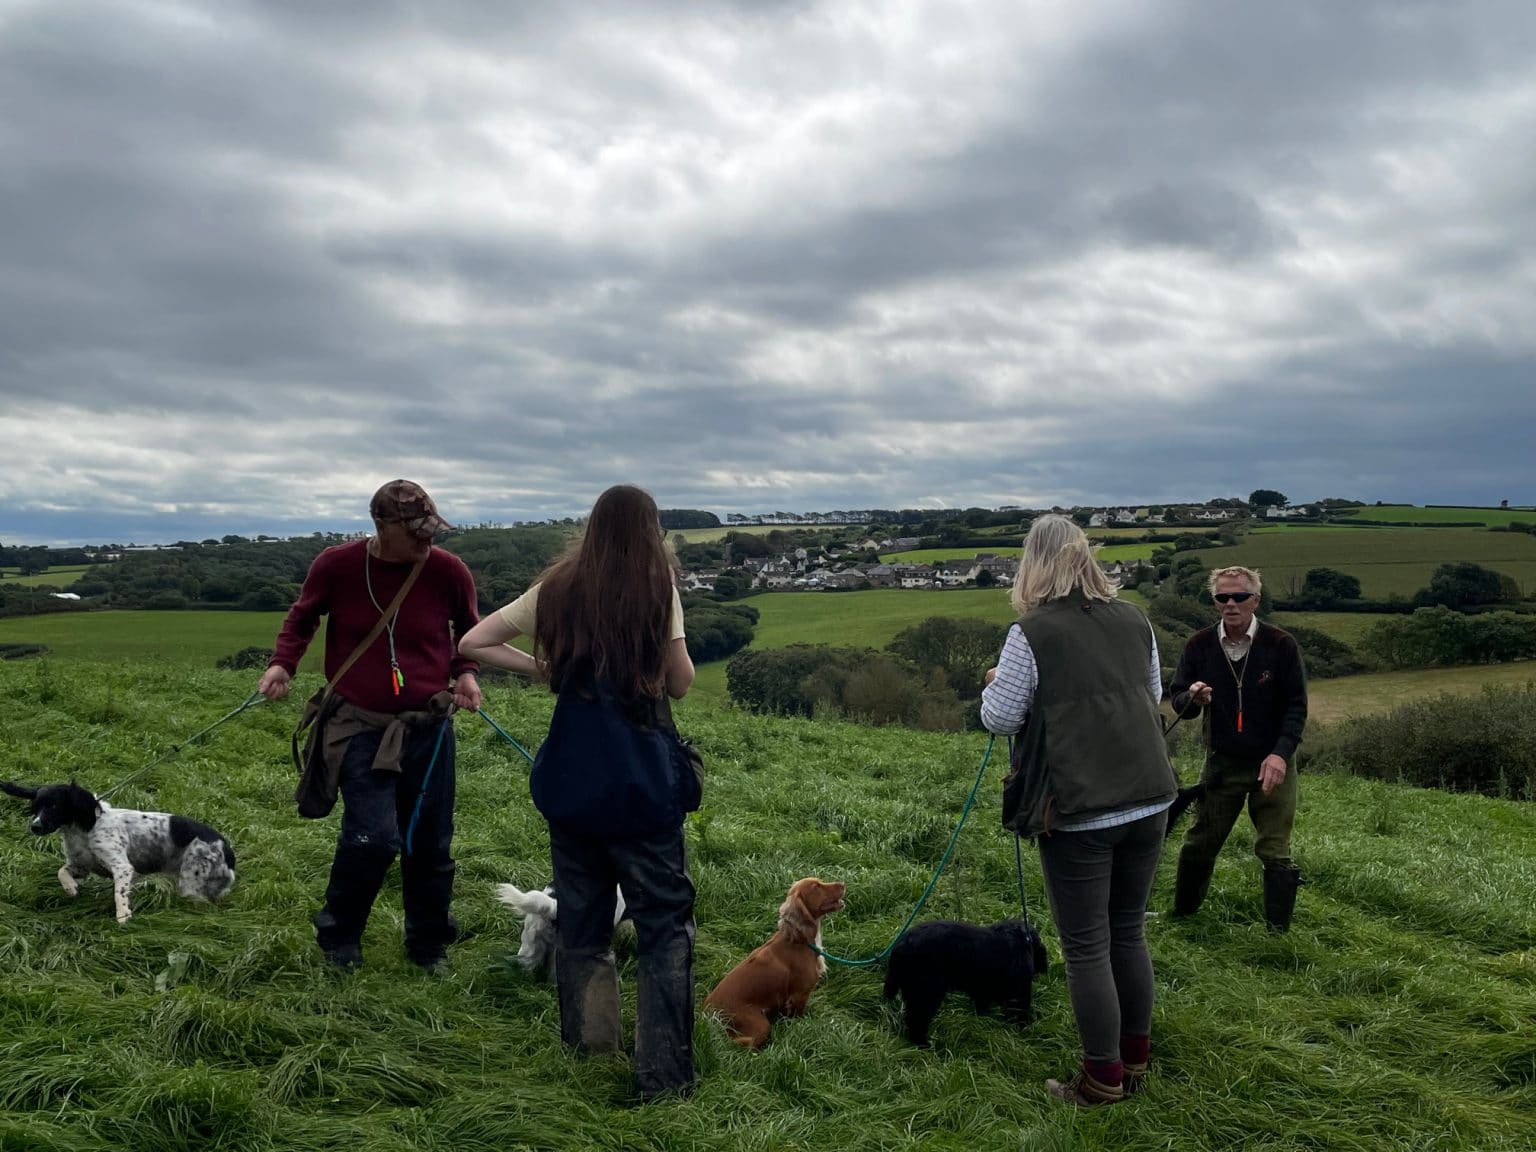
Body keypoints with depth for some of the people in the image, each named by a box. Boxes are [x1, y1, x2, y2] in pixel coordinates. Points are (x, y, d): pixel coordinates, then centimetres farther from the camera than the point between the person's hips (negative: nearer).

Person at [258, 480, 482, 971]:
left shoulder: (449, 570, -6)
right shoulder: (336, 565, -8)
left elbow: (469, 632, 14)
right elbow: (302, 617, 12)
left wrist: (466, 673, -4)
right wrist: (282, 663, -4)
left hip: (428, 726, 2)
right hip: (360, 726, -2)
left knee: (430, 844, 8)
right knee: (373, 836, -15)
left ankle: (429, 946, 31)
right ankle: (339, 938, 13)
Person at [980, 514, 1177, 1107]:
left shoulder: (1033, 631, -11)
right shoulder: (1133, 620, 7)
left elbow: (999, 718, -6)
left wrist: (995, 684, 13)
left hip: (1079, 810, -6)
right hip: (1148, 798, 6)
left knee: (1086, 947, 5)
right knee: (1129, 933, 19)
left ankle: (1103, 1078, 14)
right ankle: (1135, 1060, 31)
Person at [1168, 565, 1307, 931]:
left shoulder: (1281, 646, -10)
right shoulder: (1200, 646, -3)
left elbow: (1296, 707, -8)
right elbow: (1177, 699, 3)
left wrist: (1280, 754, -22)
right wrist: (1193, 698, -22)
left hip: (1272, 764, -2)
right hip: (1221, 763, 2)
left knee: (1274, 851, 2)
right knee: (1199, 843, 9)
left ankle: (1278, 932, 14)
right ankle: (1181, 915, 28)